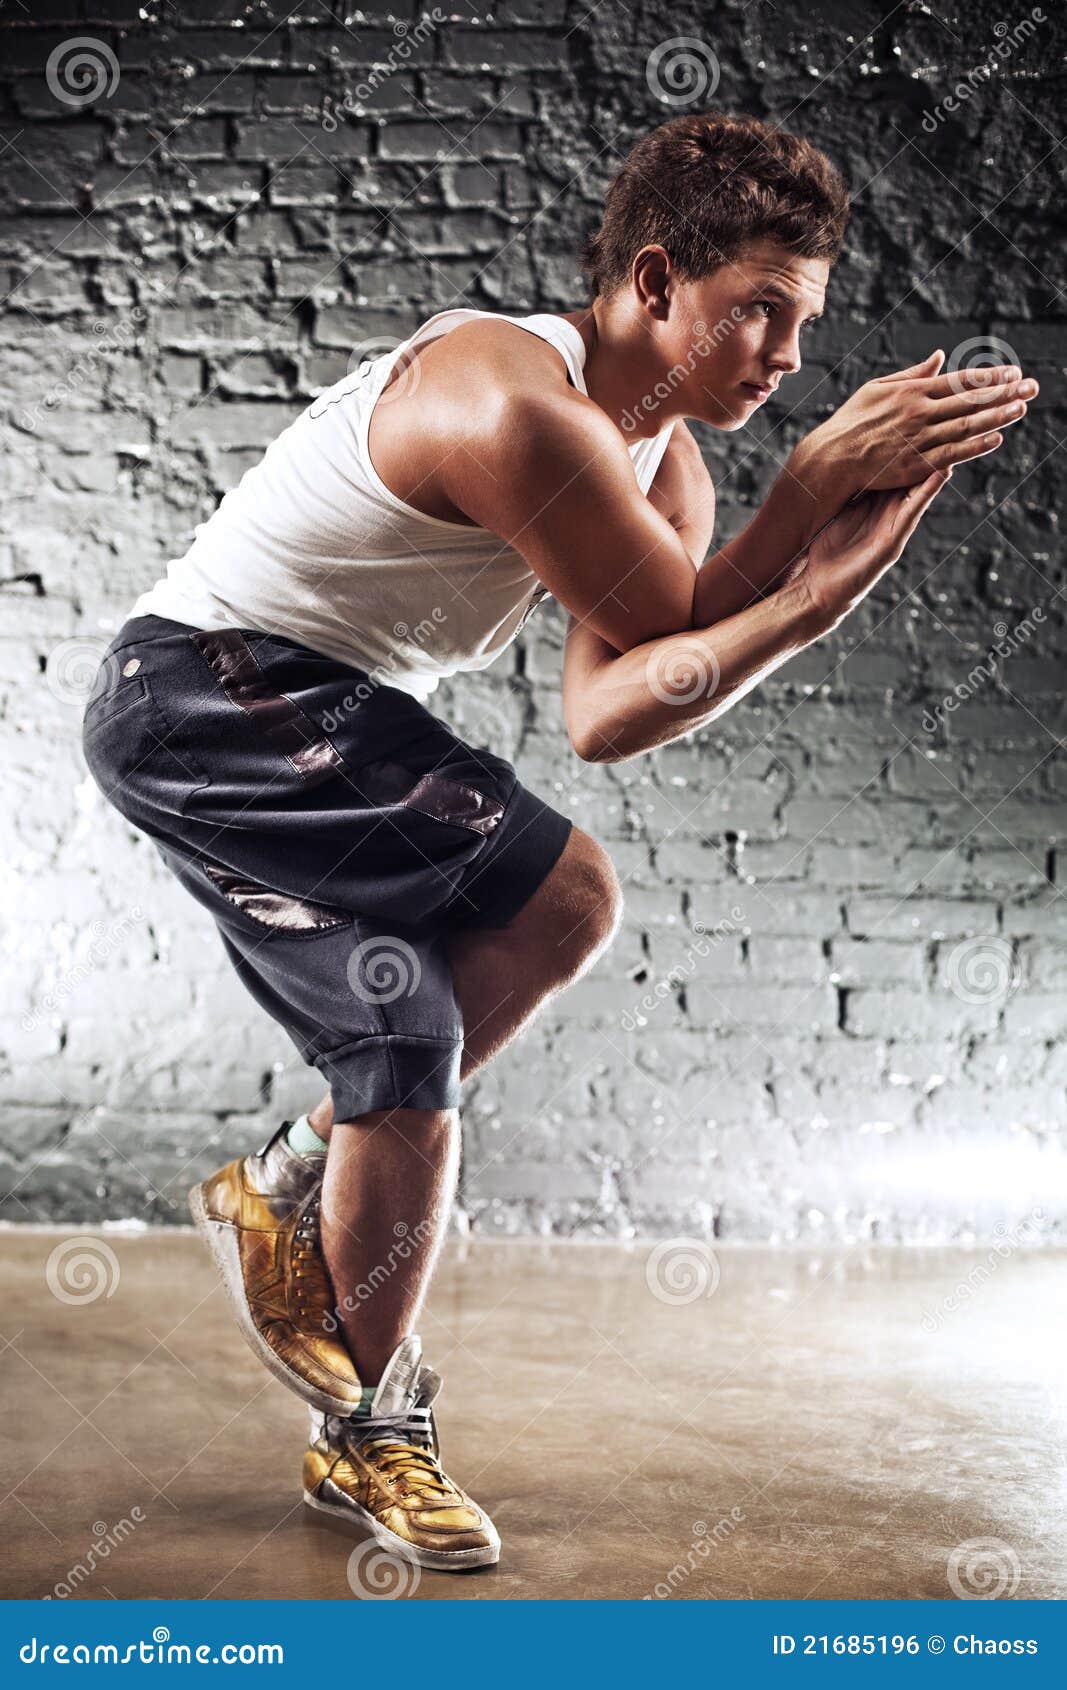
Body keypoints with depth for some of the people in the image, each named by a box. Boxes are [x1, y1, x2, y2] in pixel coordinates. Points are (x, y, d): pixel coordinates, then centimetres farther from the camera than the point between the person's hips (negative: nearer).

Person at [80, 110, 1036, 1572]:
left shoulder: (665, 459, 4)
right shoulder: (515, 401, -24)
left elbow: (606, 715, -12)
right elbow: (676, 631, -19)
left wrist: (800, 604, -25)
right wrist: (821, 476, -18)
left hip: (309, 725, 9)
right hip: (210, 694, -9)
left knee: (410, 1058, 4)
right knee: (563, 898, -19)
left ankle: (369, 1440, 19)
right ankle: (290, 1193, -1)